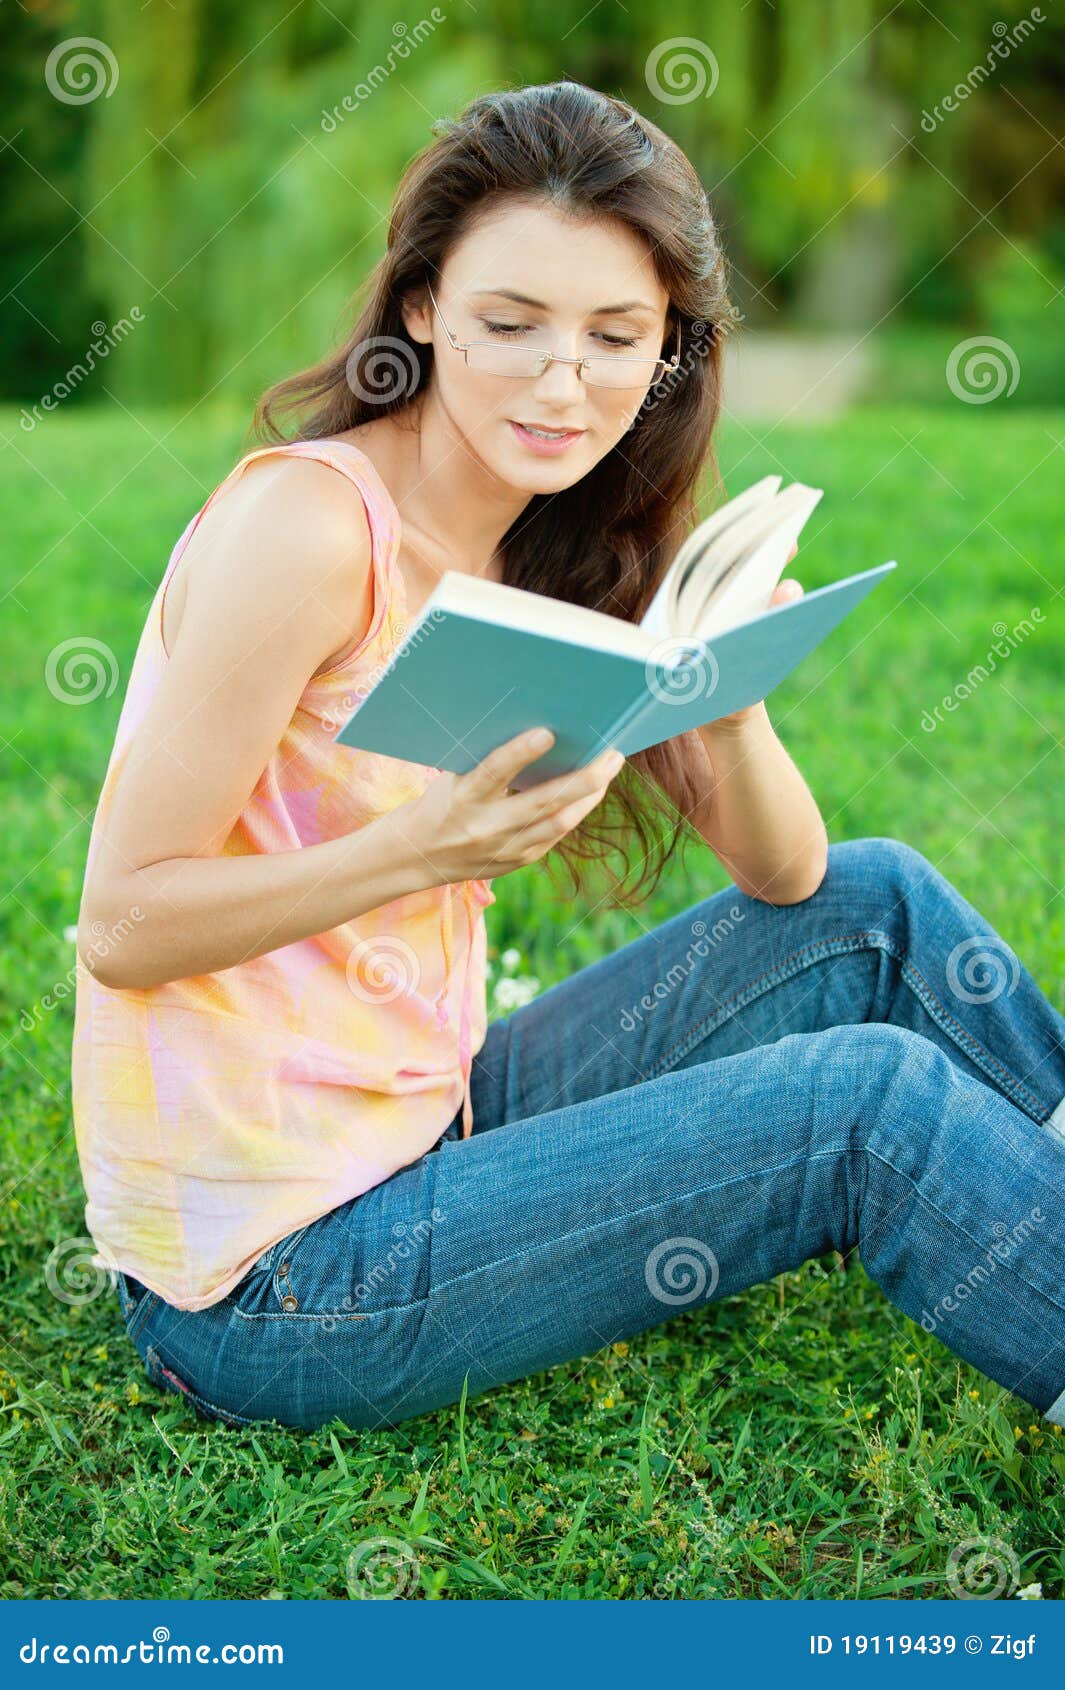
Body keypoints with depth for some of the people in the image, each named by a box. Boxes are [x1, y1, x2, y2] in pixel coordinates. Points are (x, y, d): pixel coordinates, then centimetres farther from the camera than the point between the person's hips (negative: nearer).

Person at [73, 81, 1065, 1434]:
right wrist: (428, 846, -32)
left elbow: (785, 877, 3)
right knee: (874, 1098, -13)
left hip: (420, 1125, 8)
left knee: (877, 905, 6)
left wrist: (728, 699, -17)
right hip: (272, 1286, -8)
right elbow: (123, 926, -19)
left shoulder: (569, 551, 5)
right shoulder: (307, 521, -18)